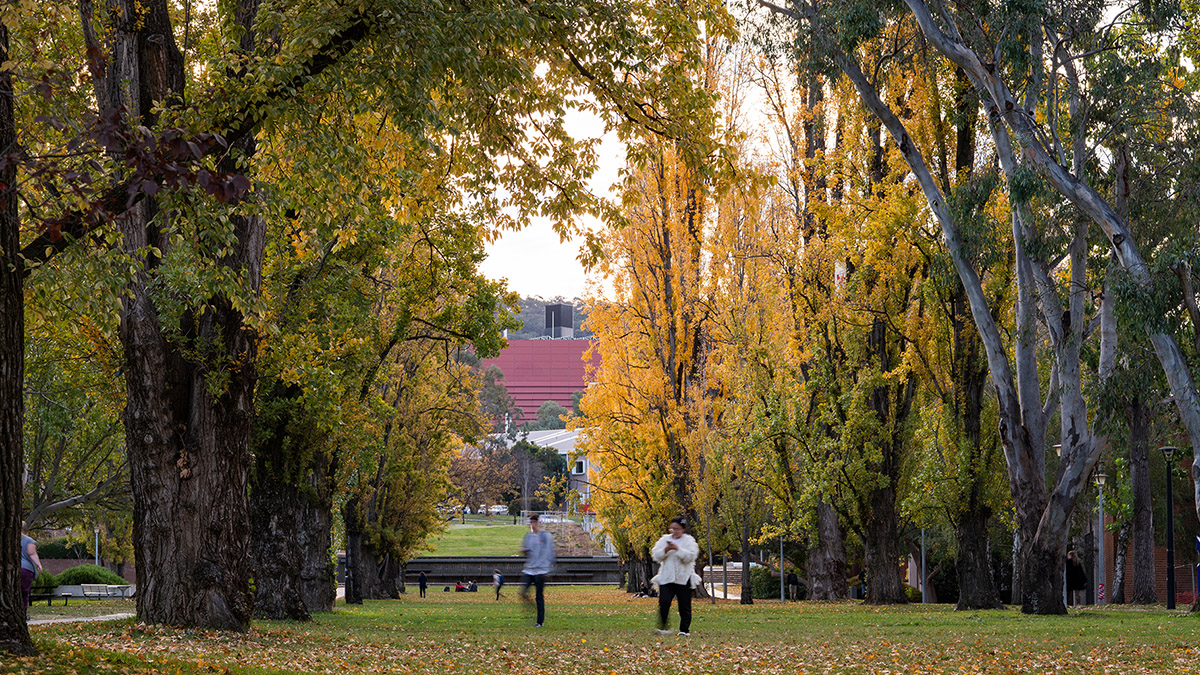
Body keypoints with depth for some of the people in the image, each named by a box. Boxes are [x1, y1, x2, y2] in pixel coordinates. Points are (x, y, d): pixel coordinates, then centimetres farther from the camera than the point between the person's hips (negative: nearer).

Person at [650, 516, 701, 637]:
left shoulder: (689, 541, 3)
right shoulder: (664, 539, 12)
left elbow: (690, 557, -11)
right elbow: (656, 556, 4)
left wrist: (677, 549, -20)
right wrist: (665, 550, -14)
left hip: (684, 579, -2)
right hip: (666, 578, 2)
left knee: (685, 606, 3)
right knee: (664, 603, -13)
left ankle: (684, 630, 14)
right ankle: (662, 628, -5)